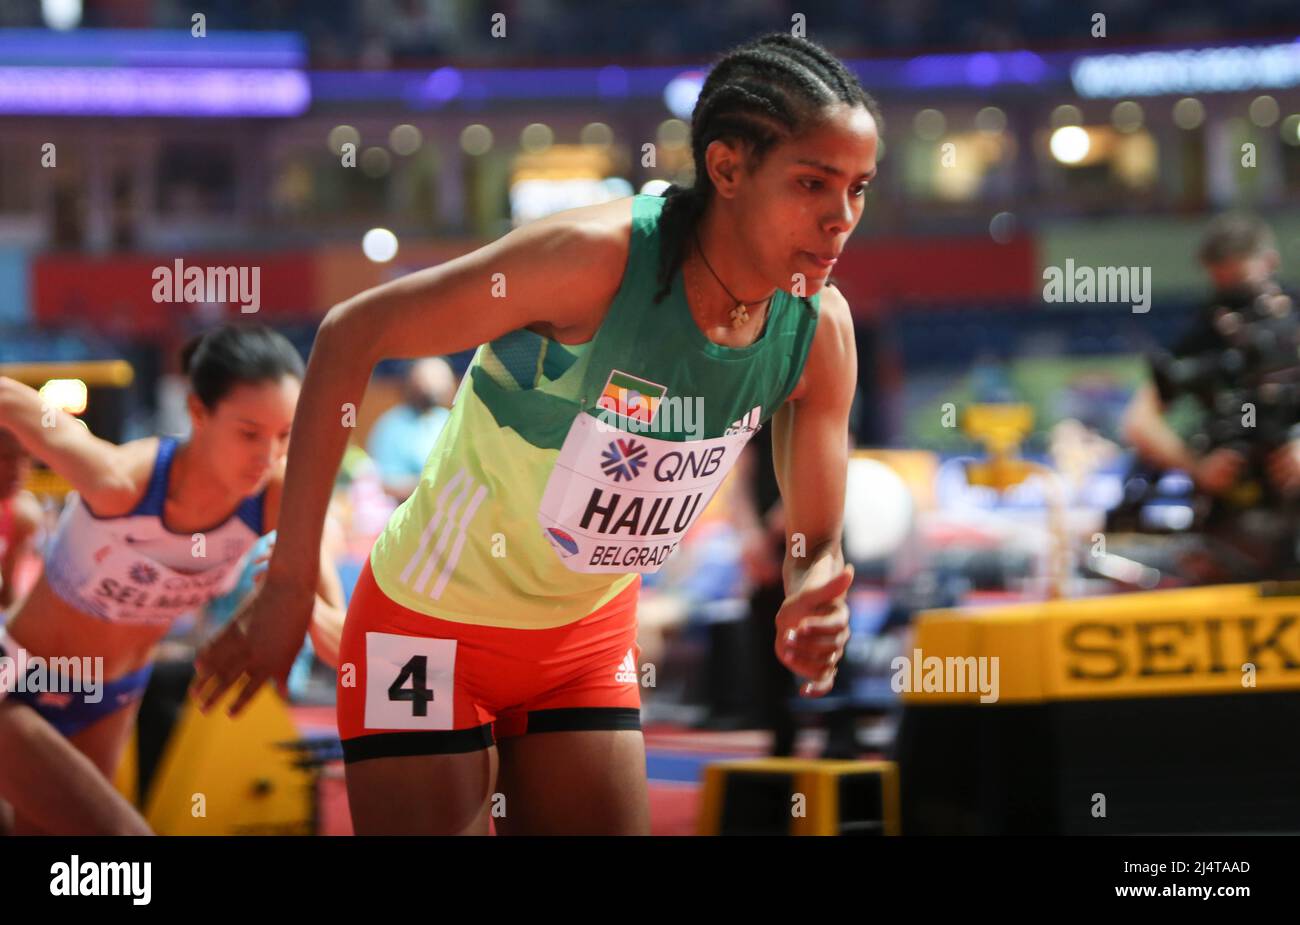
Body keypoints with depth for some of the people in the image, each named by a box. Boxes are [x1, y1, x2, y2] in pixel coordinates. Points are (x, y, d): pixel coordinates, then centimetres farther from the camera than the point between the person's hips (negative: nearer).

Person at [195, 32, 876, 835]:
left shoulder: (822, 330, -13)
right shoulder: (600, 257, -30)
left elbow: (818, 544, 0)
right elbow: (352, 333, -24)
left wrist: (811, 606, -27)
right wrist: (290, 583, -26)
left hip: (592, 634, 5)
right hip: (437, 620, -5)